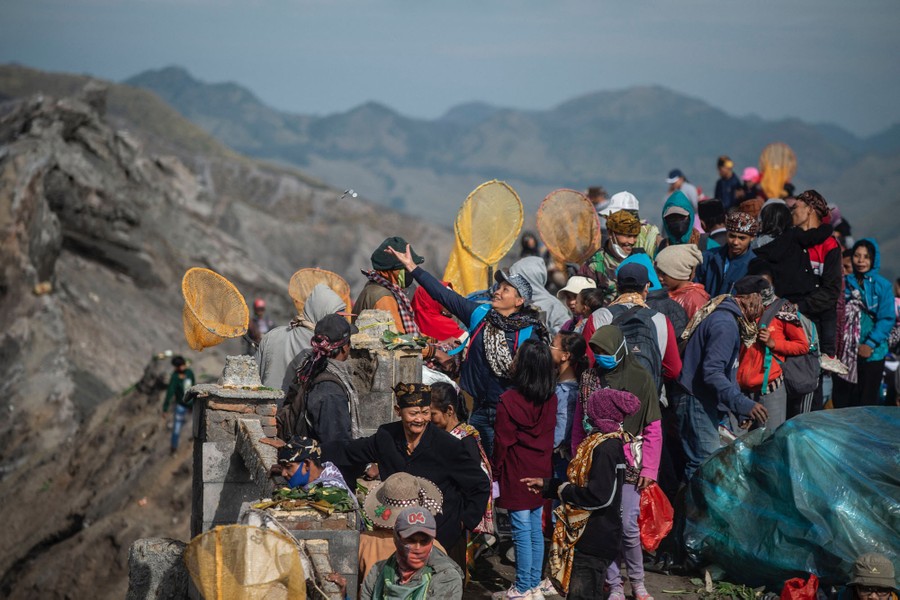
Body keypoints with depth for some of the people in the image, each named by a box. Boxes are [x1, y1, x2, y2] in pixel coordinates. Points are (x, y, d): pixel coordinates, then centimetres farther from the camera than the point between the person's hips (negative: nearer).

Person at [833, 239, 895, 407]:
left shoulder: (883, 286, -4)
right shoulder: (844, 283, 7)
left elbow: (887, 319, -8)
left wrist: (870, 344, -15)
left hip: (871, 353, -3)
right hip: (845, 353, 3)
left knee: (868, 401, 4)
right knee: (842, 401, 5)